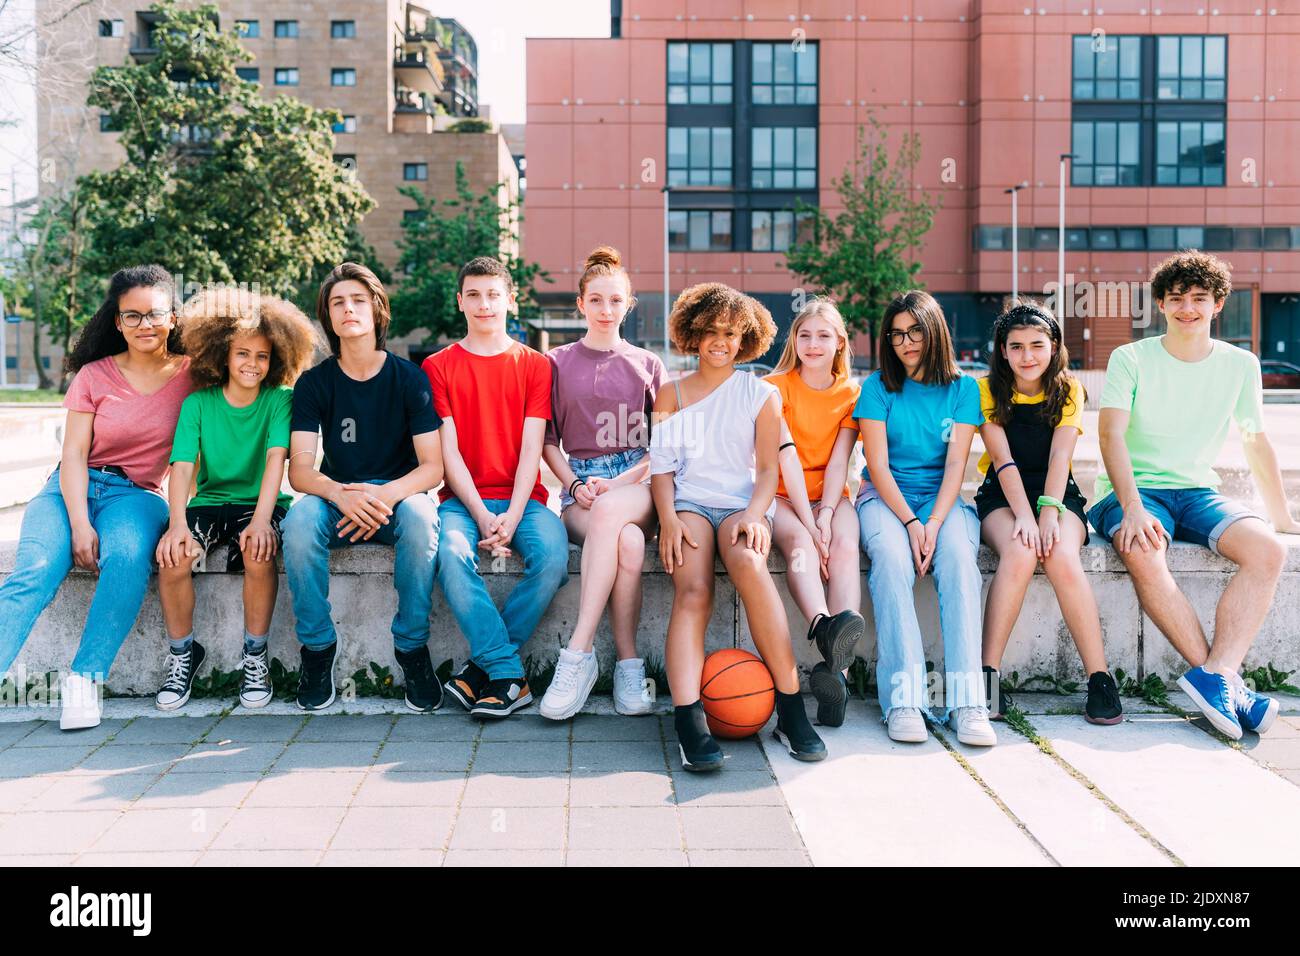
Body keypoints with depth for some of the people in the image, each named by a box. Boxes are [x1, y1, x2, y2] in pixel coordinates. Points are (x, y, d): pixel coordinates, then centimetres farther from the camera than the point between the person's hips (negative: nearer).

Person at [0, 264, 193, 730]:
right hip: (72, 489, 1)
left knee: (128, 557, -36)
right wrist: (81, 525, -15)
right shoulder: (94, 375, 7)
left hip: (136, 494, -1)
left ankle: (84, 679, -29)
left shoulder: (191, 375, 5)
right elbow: (74, 454, 0)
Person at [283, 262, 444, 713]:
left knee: (420, 516, -36)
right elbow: (299, 470, -8)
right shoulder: (314, 382, -1)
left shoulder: (408, 377, -4)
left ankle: (412, 646, -19)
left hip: (398, 494, -1)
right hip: (337, 495, 1)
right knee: (299, 519, -32)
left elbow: (433, 467, -9)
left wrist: (385, 495, -30)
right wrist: (341, 494, -31)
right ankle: (317, 647, -15)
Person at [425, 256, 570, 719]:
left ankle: (486, 665, -15)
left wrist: (512, 516, -15)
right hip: (463, 498, 0)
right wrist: (481, 515, -14)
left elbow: (531, 449, 0)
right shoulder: (438, 367, 9)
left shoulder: (535, 365, 10)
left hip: (522, 498, 1)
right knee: (451, 553, -34)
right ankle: (509, 674, -24)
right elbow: (448, 451, 0)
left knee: (553, 554, -31)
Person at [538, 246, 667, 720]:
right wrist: (576, 484, -5)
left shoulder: (647, 364, 16)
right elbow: (547, 440, 13)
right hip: (580, 482, 0)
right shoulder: (558, 362, 15)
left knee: (609, 510, -38)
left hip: (638, 481, 0)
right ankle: (629, 665, -30)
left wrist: (622, 481, -6)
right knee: (628, 543, -36)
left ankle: (578, 652, -37)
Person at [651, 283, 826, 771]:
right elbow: (661, 466, 10)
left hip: (741, 503, -1)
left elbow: (768, 469, 7)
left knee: (749, 562, -36)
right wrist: (668, 518, -9)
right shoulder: (671, 394, 18)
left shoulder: (762, 394, 15)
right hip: (689, 504, 1)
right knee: (692, 592, -30)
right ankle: (689, 723, -44)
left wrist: (755, 514, -13)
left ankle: (791, 711, -34)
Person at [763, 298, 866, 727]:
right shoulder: (776, 387, 1)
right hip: (782, 495, -2)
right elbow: (787, 456, -12)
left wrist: (826, 515, -19)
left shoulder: (851, 394, 9)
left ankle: (835, 665, -47)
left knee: (845, 544, -31)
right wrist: (808, 523, -23)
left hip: (830, 495, 2)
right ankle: (823, 627, -63)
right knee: (798, 542, -35)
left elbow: (839, 460, -2)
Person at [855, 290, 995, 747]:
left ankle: (966, 702, -36)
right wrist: (910, 522, -17)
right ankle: (903, 700, -37)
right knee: (890, 556, -34)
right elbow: (878, 465, -3)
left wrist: (934, 522, -18)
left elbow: (956, 463, -3)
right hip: (885, 496, -1)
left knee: (958, 556, -32)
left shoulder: (962, 388, 7)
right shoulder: (878, 387, 5)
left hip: (942, 498, 1)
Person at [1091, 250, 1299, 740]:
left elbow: (1257, 444, 18)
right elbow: (1112, 436, -13)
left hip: (1198, 493, 4)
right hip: (1133, 492, -3)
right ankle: (1226, 681, -30)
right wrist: (1133, 508, -26)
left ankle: (1213, 676, -35)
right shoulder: (1129, 359, -2)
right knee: (1143, 555, -36)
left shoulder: (1240, 365, 9)